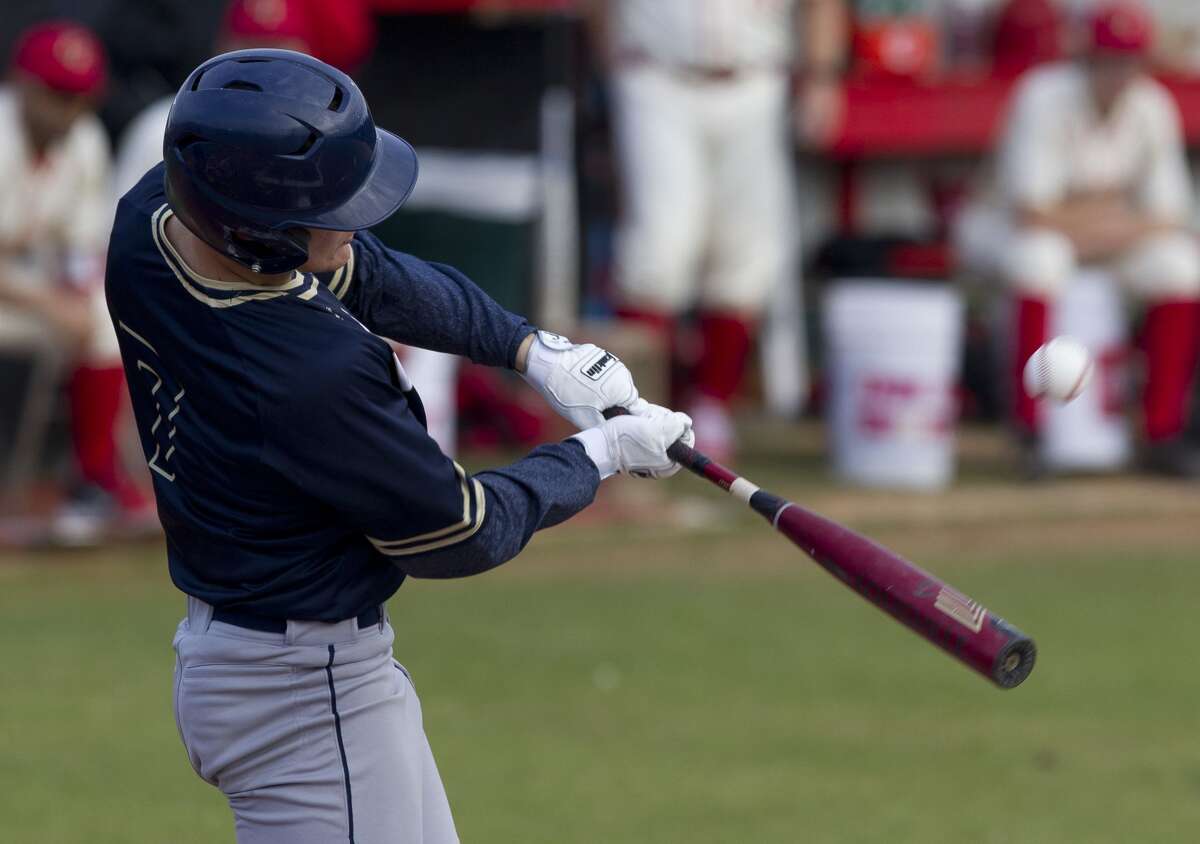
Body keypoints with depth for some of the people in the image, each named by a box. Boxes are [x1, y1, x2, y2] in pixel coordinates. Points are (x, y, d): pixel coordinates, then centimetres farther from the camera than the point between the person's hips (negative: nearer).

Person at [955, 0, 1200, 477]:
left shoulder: (1152, 106, -9)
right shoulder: (1046, 98, -25)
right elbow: (1031, 212, -31)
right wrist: (1110, 218, -20)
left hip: (1102, 236, 5)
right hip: (1005, 231, -5)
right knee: (1040, 257, -39)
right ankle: (1027, 431, -33)